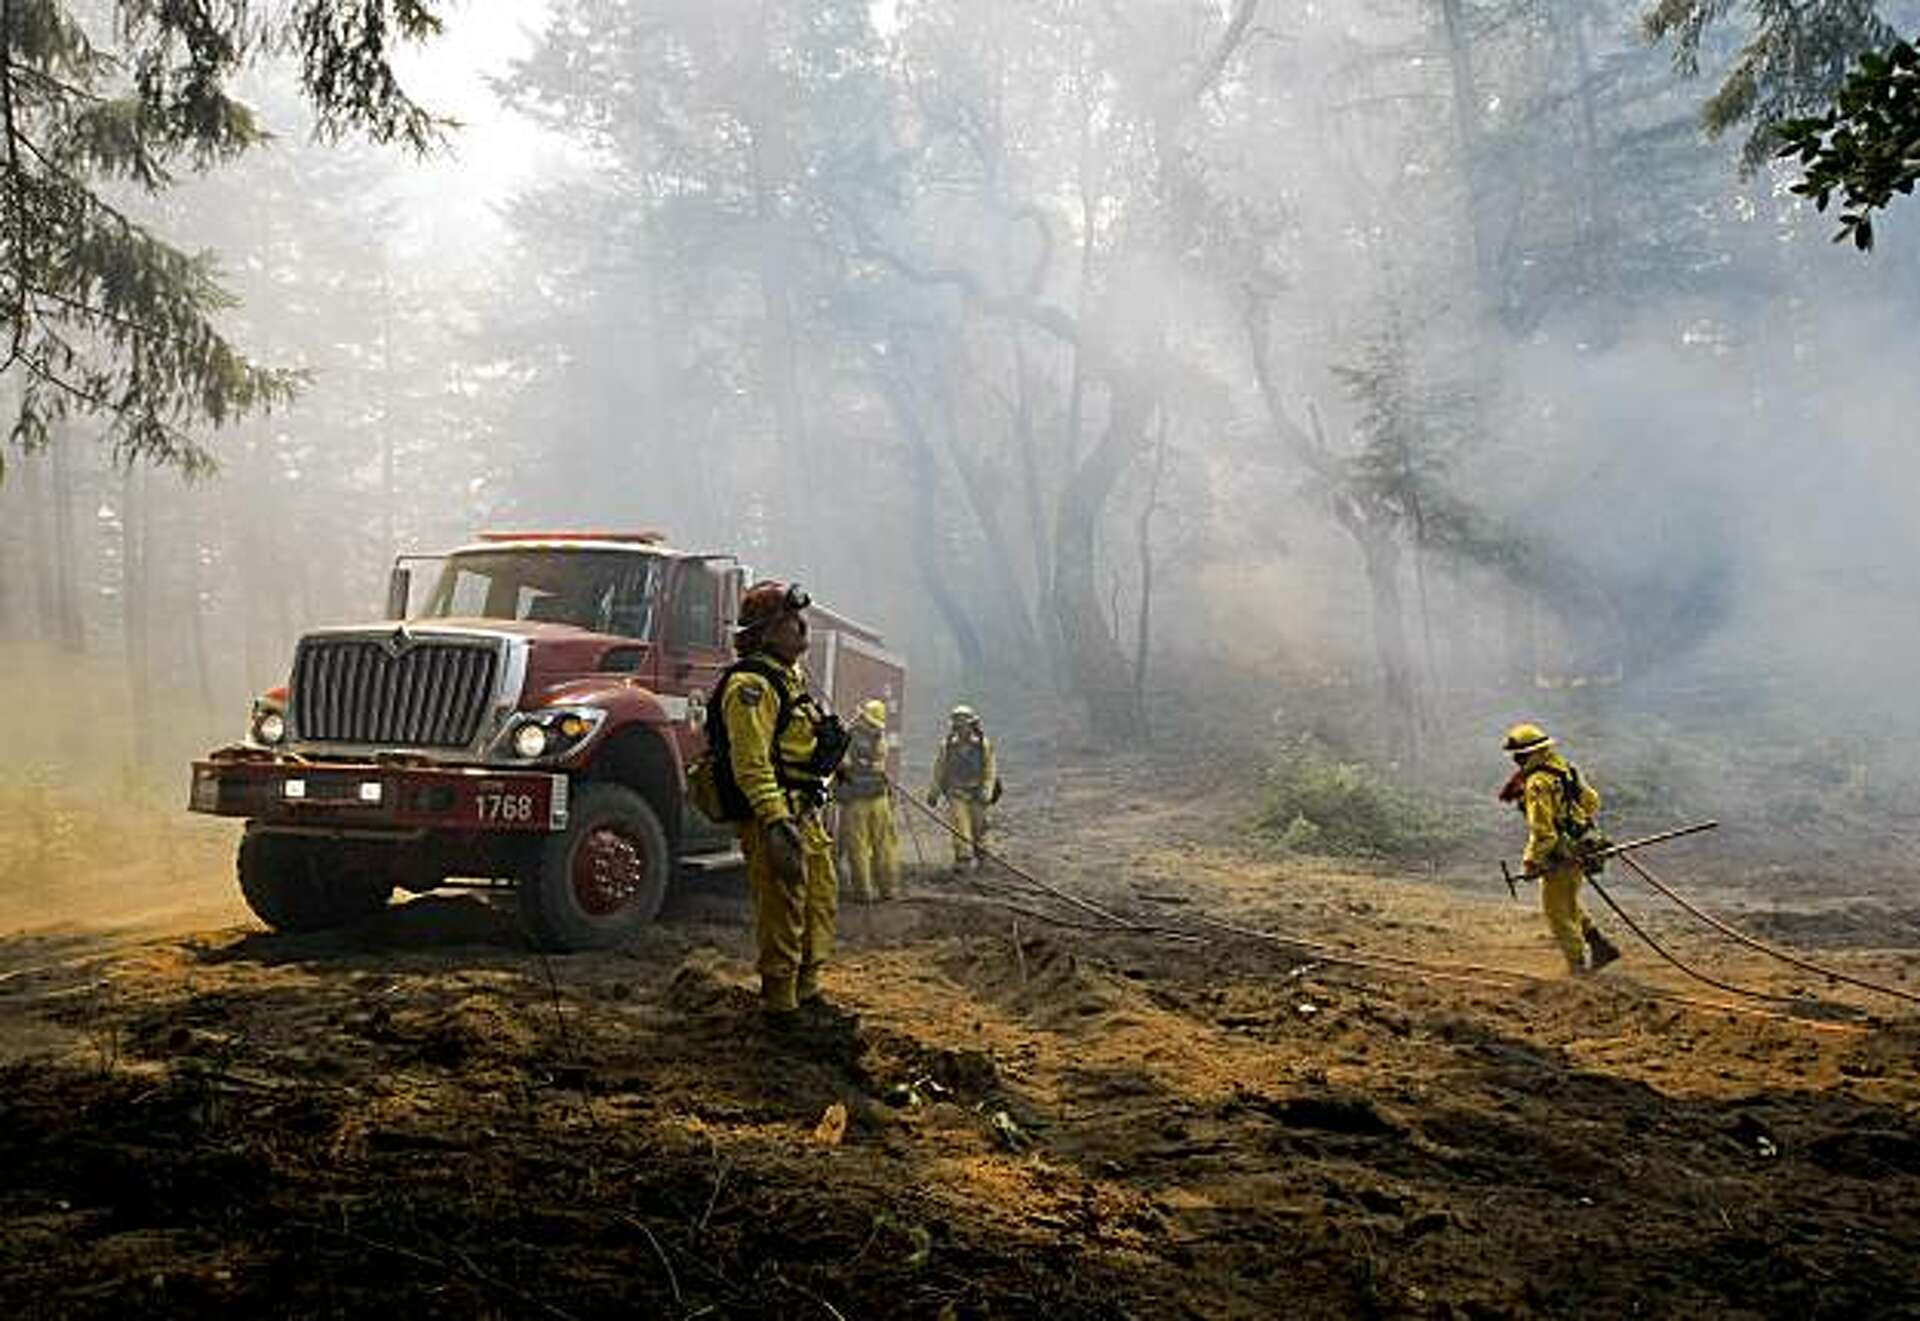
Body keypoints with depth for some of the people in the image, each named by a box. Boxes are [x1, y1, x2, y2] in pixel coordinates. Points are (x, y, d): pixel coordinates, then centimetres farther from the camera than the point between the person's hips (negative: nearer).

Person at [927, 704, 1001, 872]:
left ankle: (979, 856, 30)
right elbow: (939, 770, 7)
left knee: (978, 827, 11)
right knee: (960, 826, -11)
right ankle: (963, 858, -9)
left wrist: (986, 792, -14)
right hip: (957, 793, 0)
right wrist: (934, 792, 9)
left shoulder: (983, 744, -6)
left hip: (977, 793, 0)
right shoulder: (948, 745, -1)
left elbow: (990, 770, -5)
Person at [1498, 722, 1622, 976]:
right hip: (1582, 848, 9)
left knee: (1557, 910, 6)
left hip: (1561, 856, -9)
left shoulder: (1537, 784, -22)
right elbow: (1592, 800, 17)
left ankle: (1579, 963, 13)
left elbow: (1542, 831, -24)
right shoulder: (1564, 769, 6)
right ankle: (1601, 945, 26)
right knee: (1570, 904, 25)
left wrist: (1531, 861, -14)